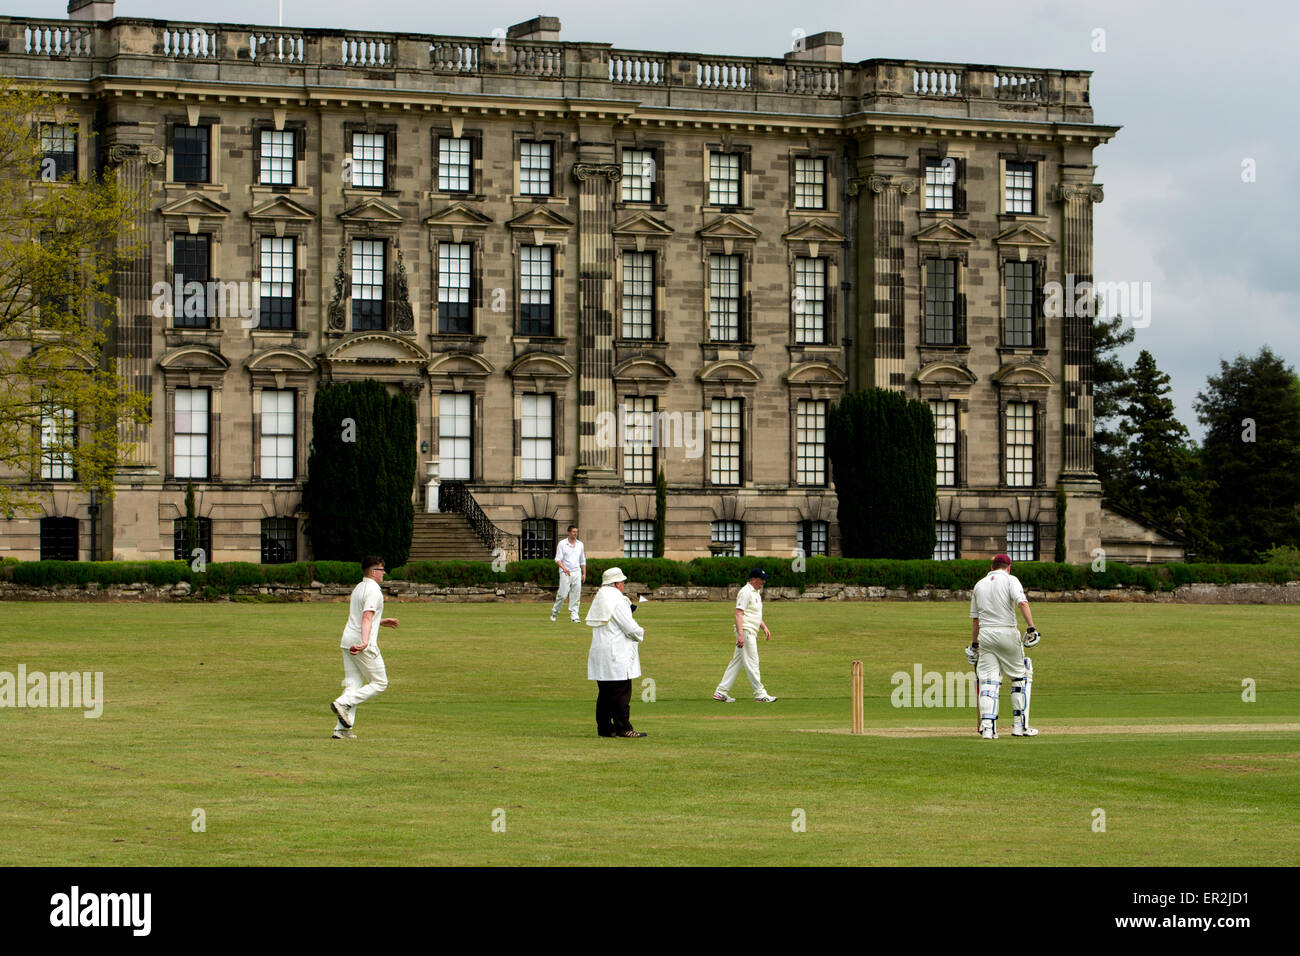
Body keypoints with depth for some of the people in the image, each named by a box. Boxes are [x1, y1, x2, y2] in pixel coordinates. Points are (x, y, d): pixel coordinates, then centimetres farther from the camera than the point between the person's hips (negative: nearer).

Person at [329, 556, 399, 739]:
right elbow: (367, 617, -25)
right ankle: (343, 703, -13)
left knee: (353, 685, 8)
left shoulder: (358, 588, 18)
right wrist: (364, 642, -36)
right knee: (379, 683, 2)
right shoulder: (374, 591, -10)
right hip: (364, 645, -9)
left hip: (348, 642, 9)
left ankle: (342, 729, -1)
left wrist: (381, 622, 37)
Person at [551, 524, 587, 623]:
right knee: (563, 594, -7)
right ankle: (554, 612, 12)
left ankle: (574, 616, 1)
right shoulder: (562, 544, -1)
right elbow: (558, 559, -7)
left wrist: (584, 573, 11)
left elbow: (583, 560, 18)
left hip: (577, 572, 4)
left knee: (576, 595, -1)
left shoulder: (580, 544, 12)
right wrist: (563, 568, -25)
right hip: (565, 573, -4)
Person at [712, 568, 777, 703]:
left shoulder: (756, 592, 18)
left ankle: (721, 692, 13)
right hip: (746, 631, -10)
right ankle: (759, 694, -4)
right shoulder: (746, 592, -14)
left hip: (752, 633, 10)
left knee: (736, 662, 10)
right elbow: (738, 613, -20)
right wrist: (740, 634, -27)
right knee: (752, 663, -6)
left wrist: (764, 627, 18)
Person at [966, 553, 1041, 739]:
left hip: (985, 634, 4)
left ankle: (987, 726, -12)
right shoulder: (1010, 580, 2)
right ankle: (1020, 725, 7)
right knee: (1020, 676, 9)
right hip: (1007, 632, -4)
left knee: (988, 680, 1)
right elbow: (1022, 602, -16)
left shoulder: (979, 584, 16)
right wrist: (1031, 628, -22)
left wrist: (974, 645, 24)